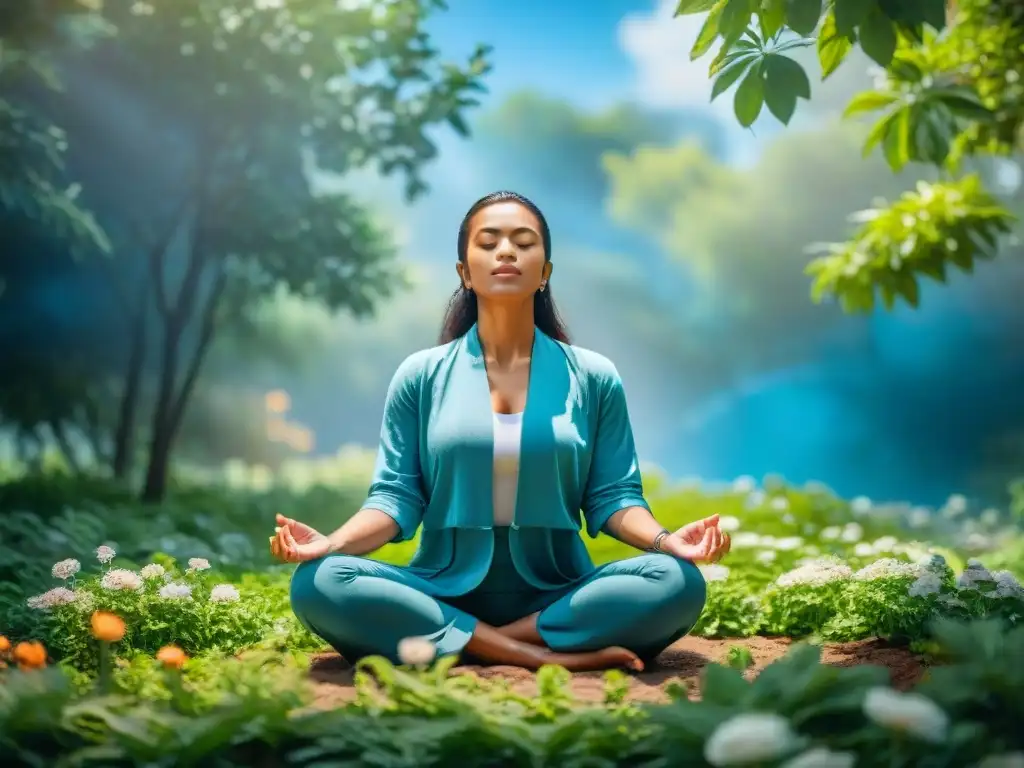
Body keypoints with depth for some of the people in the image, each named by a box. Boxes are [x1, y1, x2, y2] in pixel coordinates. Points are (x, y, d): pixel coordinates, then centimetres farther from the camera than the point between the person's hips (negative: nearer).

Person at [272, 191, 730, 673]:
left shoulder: (593, 378, 6)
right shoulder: (420, 376, 6)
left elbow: (612, 496, 4)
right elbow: (396, 495, 2)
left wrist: (667, 540, -17)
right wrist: (330, 543, -17)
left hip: (559, 599, 1)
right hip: (444, 595, 0)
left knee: (677, 582, -27)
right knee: (319, 584, -28)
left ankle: (452, 646, -19)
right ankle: (548, 657, -27)